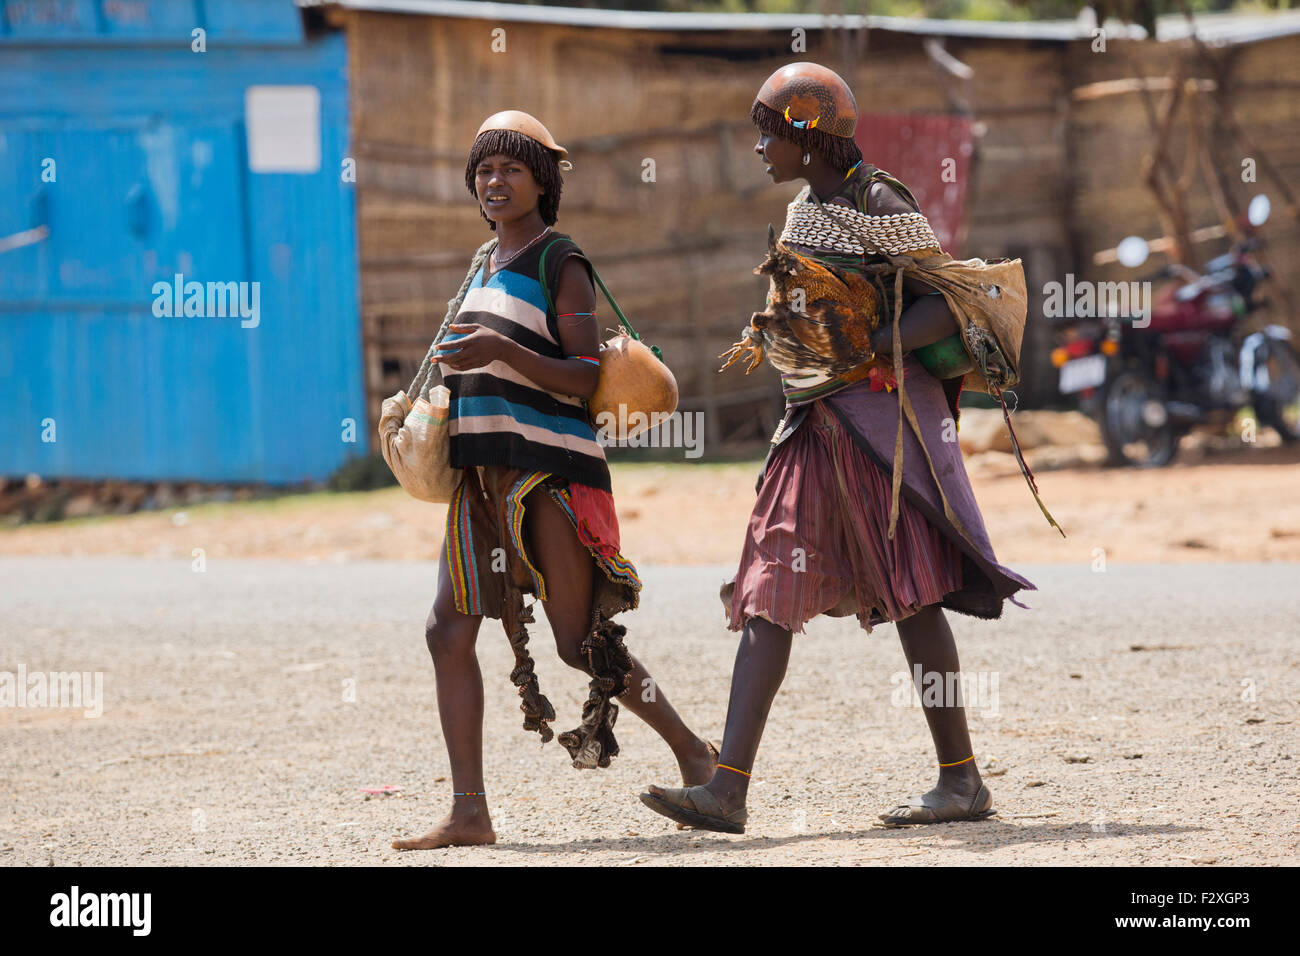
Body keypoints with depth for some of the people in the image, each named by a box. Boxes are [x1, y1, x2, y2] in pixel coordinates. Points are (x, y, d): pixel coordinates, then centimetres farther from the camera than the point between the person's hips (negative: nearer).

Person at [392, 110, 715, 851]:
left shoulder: (561, 265, -6)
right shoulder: (490, 265, 18)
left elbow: (586, 378, -14)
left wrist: (502, 350, -25)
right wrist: (443, 393, 14)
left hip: (550, 470, -7)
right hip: (484, 472, 8)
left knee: (581, 640, -4)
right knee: (449, 630, -5)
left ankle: (694, 752, 15)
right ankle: (469, 812, -5)